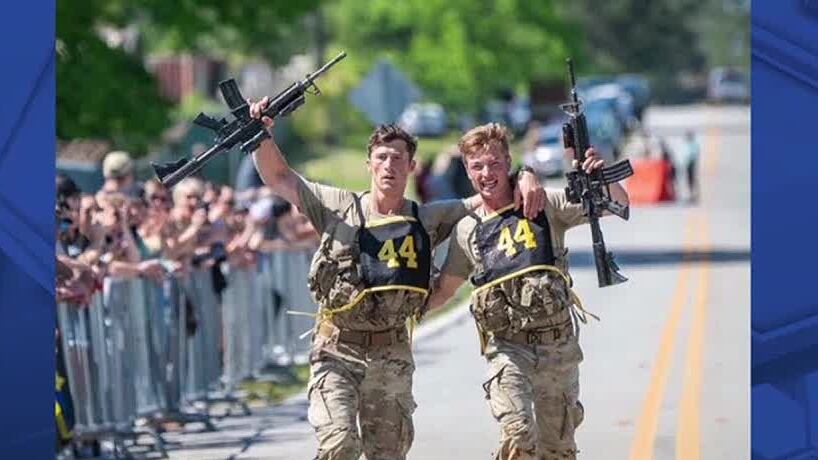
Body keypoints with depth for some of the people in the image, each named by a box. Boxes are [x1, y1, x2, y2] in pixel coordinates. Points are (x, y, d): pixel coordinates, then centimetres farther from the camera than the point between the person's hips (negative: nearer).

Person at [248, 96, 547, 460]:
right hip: (337, 351, -3)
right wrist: (262, 135, -11)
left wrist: (526, 180, -8)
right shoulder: (340, 207, 2)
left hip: (392, 355, 3)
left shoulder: (427, 219, 7)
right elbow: (280, 178, 3)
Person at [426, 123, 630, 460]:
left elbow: (618, 204, -3)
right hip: (507, 347, 0)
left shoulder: (546, 205, 1)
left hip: (559, 346, 1)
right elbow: (442, 292, 18)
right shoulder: (466, 231, 6)